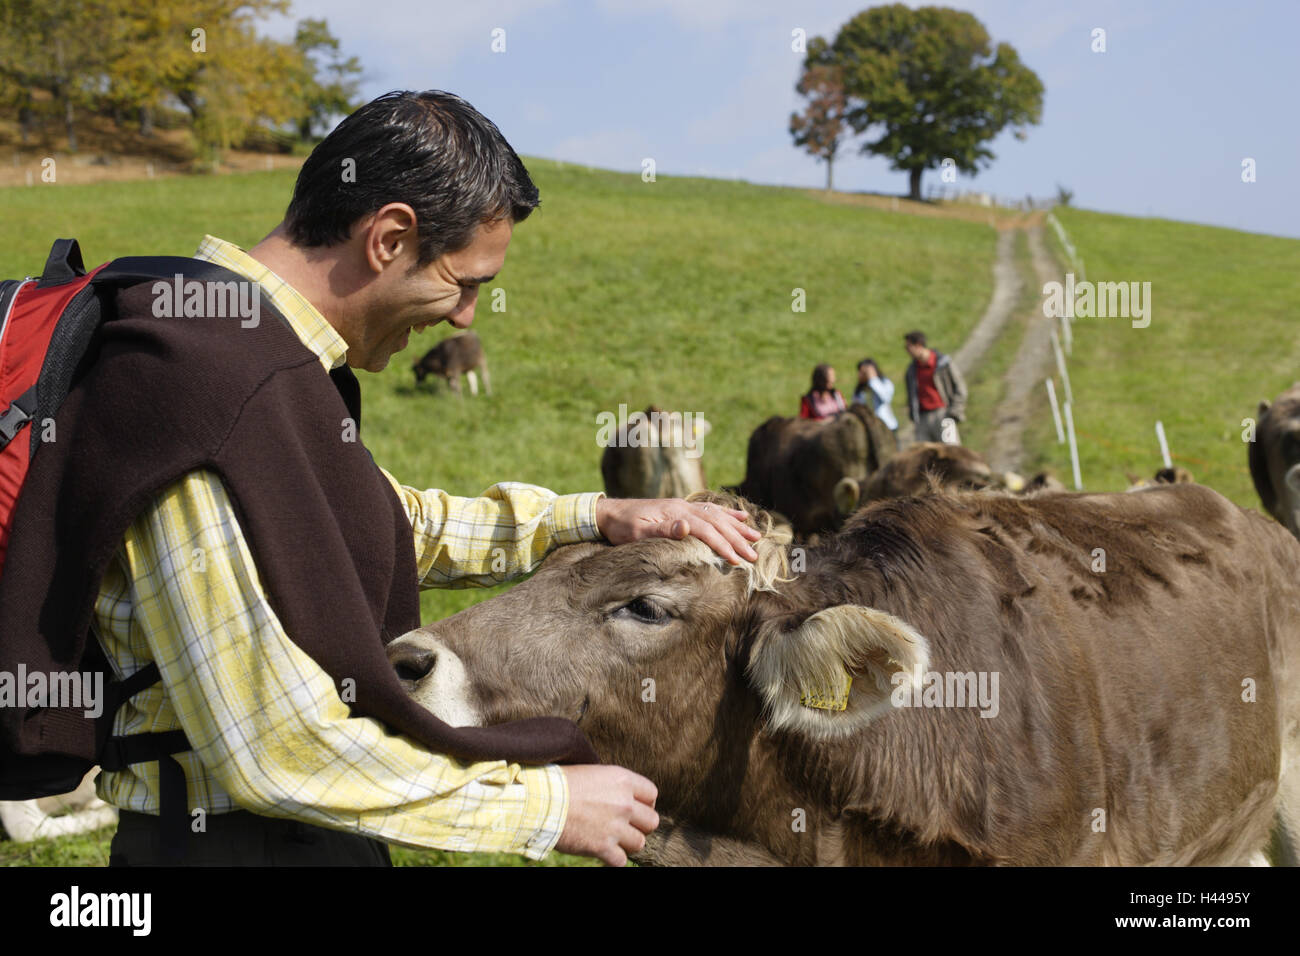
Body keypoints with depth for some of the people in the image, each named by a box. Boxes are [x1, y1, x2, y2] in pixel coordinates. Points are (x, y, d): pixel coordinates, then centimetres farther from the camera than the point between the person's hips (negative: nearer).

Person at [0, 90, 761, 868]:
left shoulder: (267, 358, 7)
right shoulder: (216, 401, -25)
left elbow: (391, 526, 24)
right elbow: (274, 750, -27)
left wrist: (594, 519, 15)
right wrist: (544, 804, -19)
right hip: (244, 842, -9)